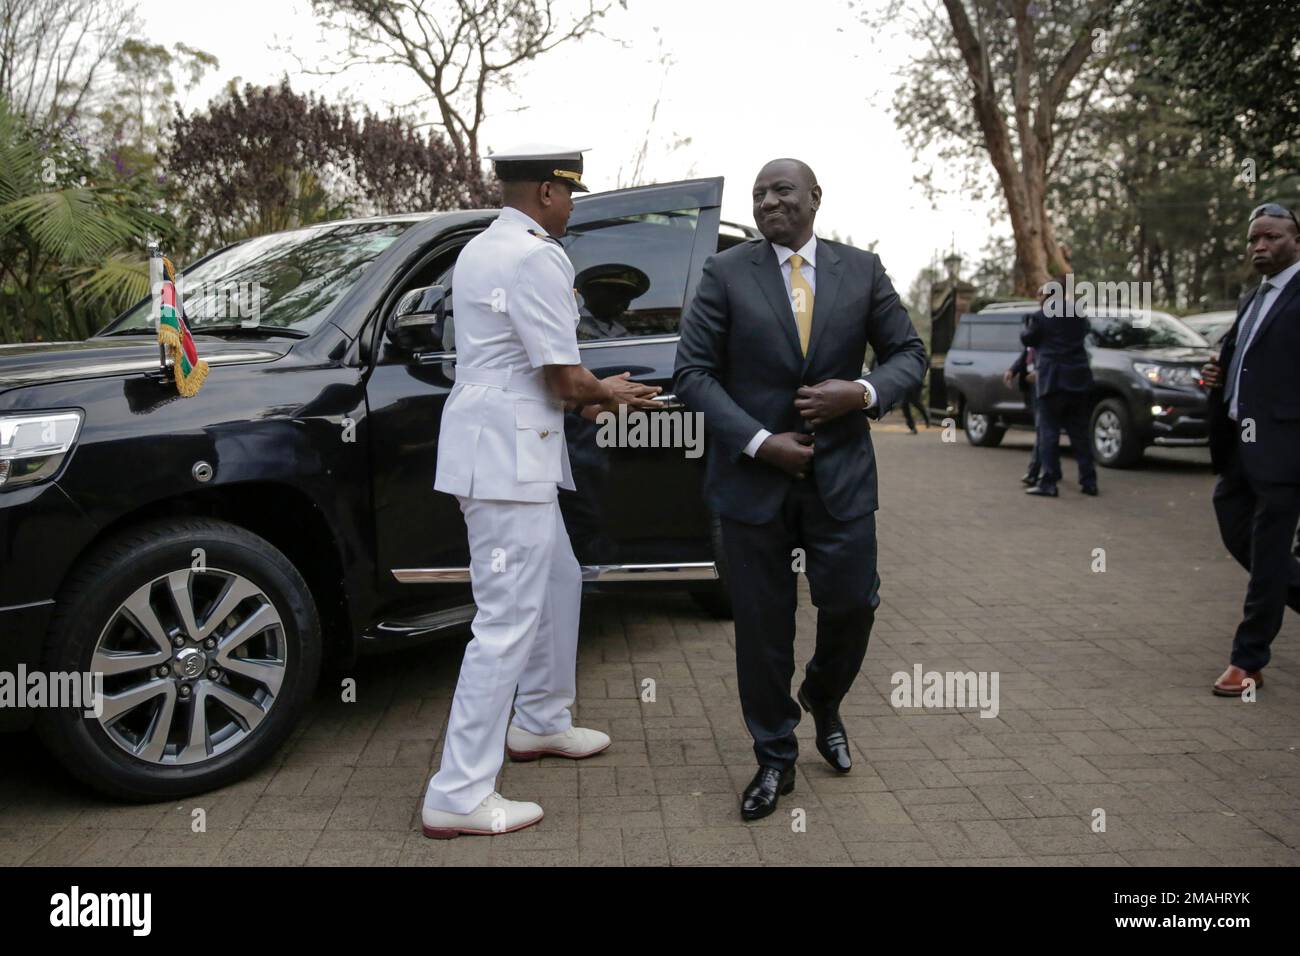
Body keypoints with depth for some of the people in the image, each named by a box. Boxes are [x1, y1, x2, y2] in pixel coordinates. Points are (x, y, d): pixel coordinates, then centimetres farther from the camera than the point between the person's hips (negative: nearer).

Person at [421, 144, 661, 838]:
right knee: (507, 622, -7)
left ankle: (540, 722, 37)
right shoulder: (537, 257, -14)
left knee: (558, 581, 23)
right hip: (509, 454, -11)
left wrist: (585, 394, 15)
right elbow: (567, 379, -16)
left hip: (492, 446, 11)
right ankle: (458, 795, 0)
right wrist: (606, 393, 5)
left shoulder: (480, 249, 17)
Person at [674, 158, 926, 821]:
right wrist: (759, 441, -14)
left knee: (851, 605, 6)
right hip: (753, 475, -1)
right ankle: (774, 758, 25)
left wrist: (863, 392, -12)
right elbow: (691, 372, -4)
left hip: (841, 474, 2)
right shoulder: (725, 274, -1)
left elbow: (909, 354, 10)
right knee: (762, 627, 6)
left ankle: (823, 701, 40)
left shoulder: (861, 270, 5)